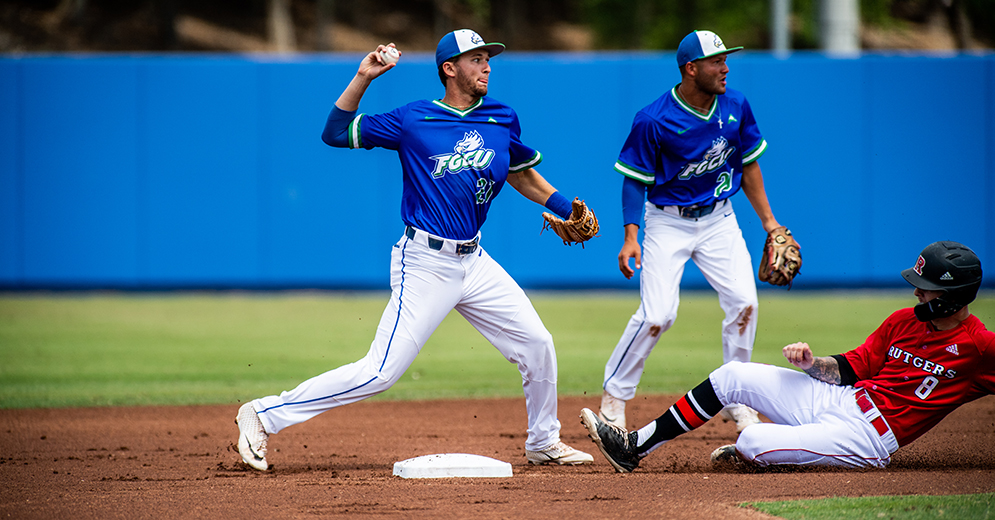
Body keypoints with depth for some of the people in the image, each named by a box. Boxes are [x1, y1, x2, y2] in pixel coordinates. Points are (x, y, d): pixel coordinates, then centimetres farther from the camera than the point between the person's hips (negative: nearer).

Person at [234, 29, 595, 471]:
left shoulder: (502, 120, 8)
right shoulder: (413, 120, -5)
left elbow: (522, 175, 24)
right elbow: (336, 133, -3)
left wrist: (567, 209, 14)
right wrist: (363, 78, -12)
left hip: (474, 263, 6)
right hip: (425, 264, -6)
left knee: (537, 344, 5)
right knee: (380, 372, -12)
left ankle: (543, 443, 27)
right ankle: (264, 415, -5)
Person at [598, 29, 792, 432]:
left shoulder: (735, 107, -3)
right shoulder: (654, 121, -18)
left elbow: (748, 165, 10)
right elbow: (635, 180, -10)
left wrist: (769, 221, 10)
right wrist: (631, 236, -20)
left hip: (719, 220, 4)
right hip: (668, 223, -4)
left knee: (743, 303, -10)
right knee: (657, 315, -14)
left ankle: (735, 402, 6)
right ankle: (614, 397, 5)